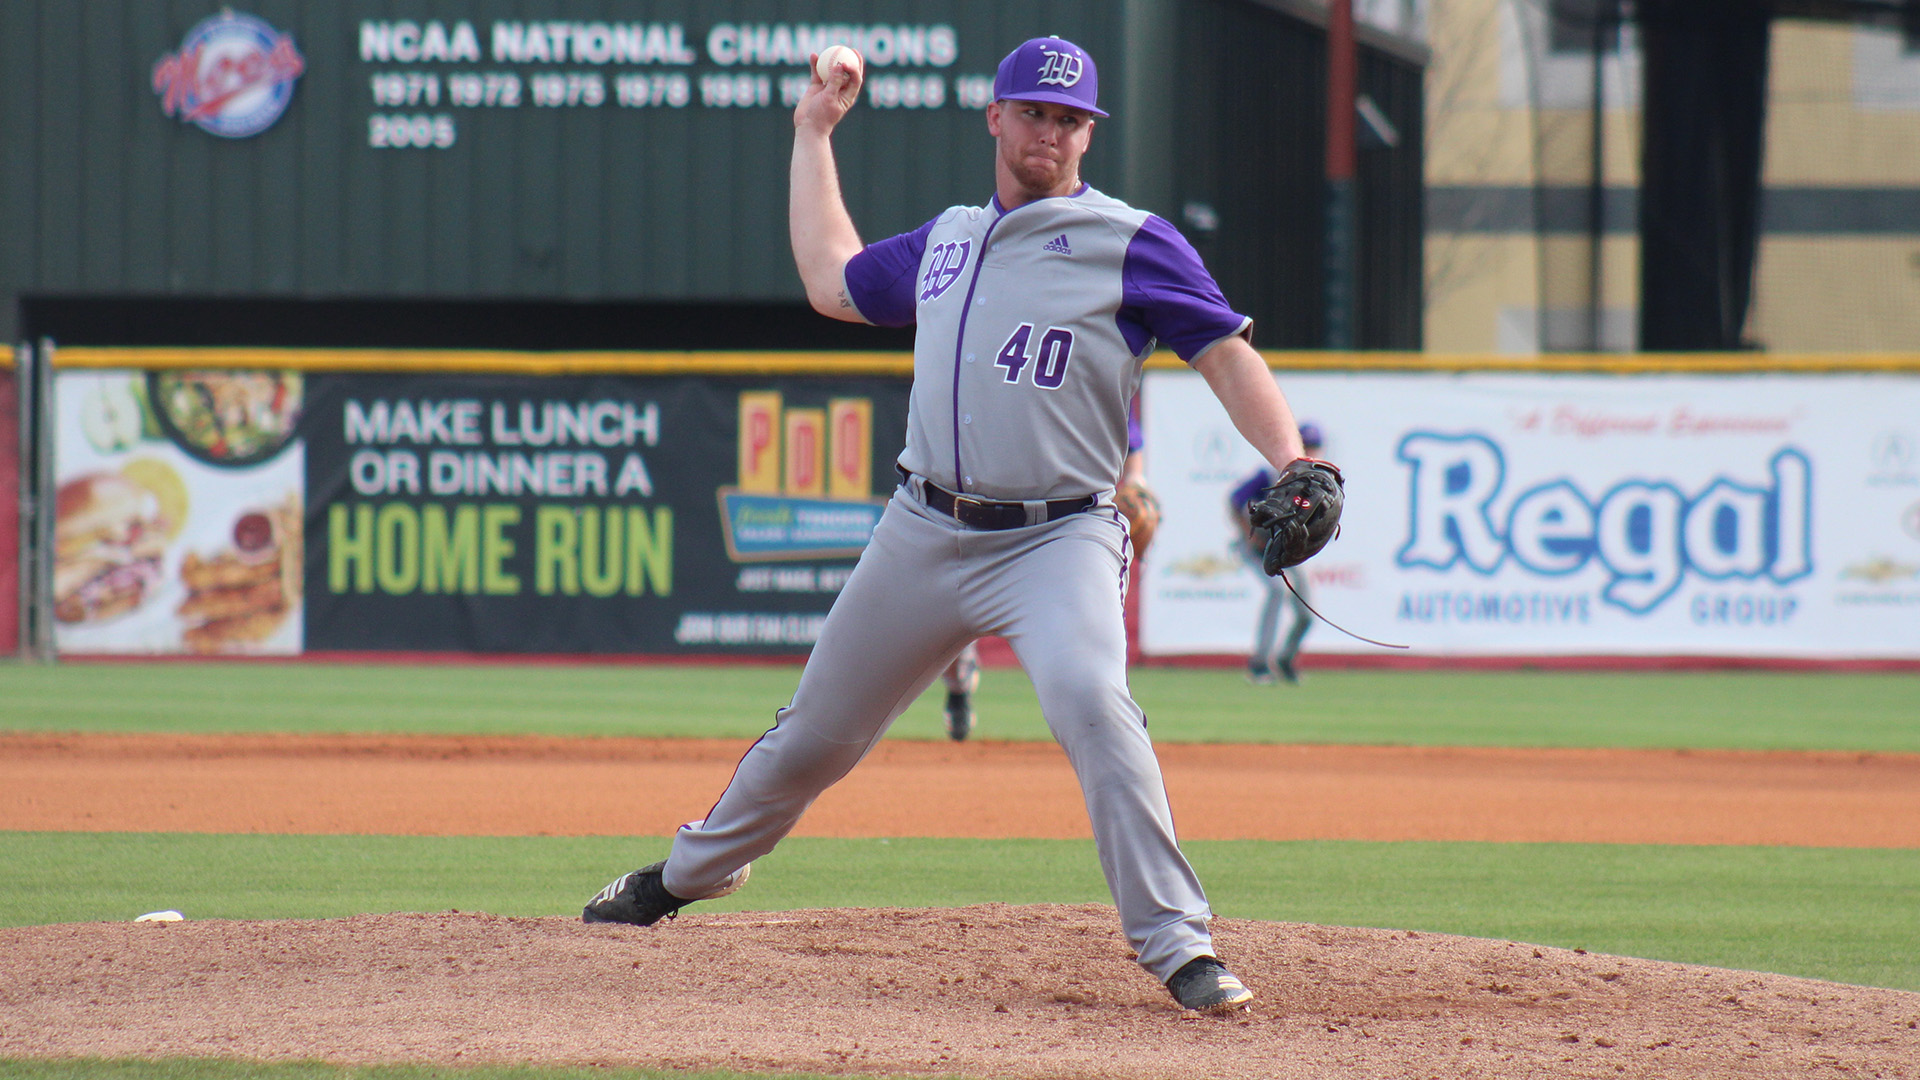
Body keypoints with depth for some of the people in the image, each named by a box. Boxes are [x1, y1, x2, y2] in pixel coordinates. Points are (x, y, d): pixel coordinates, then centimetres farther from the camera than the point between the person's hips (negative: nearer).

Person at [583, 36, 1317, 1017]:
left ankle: (1174, 941, -29)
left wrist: (1290, 466, -26)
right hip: (923, 534, 5)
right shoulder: (946, 240, 15)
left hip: (1057, 540, -5)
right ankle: (692, 873, 40)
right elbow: (832, 282, 30)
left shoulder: (1132, 245, -3)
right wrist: (812, 136, 34)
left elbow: (1229, 356, -9)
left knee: (1088, 699, -32)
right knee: (816, 730, 16)